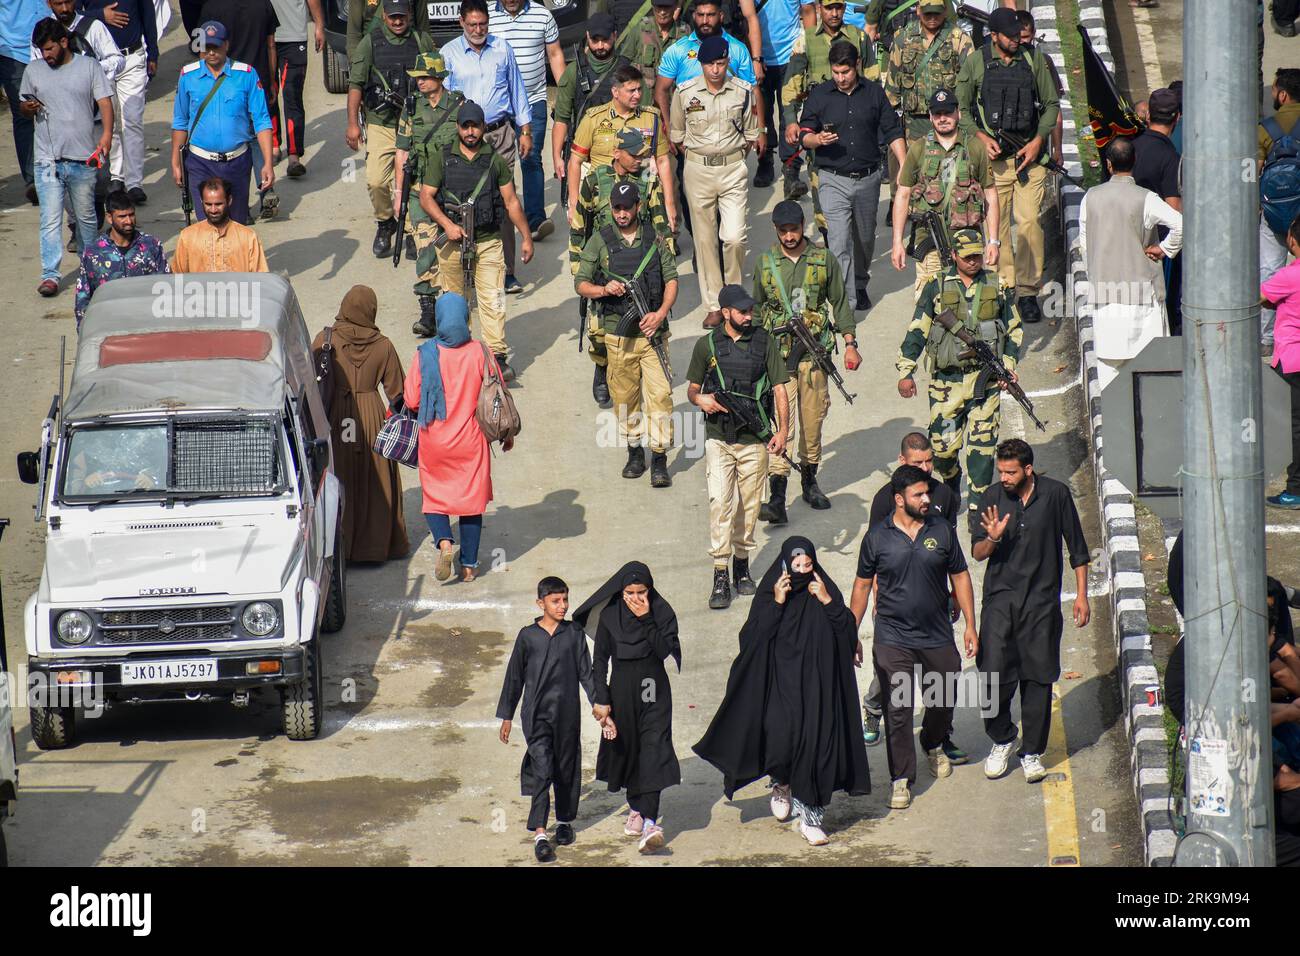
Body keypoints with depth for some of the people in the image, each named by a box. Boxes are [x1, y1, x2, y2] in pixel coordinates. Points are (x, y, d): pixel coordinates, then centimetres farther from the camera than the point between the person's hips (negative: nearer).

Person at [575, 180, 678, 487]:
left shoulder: (654, 238, 4)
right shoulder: (600, 241, 2)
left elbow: (671, 279, 5)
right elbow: (580, 283, 4)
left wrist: (660, 313, -10)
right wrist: (604, 289, -17)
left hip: (652, 331, -1)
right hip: (618, 333, 1)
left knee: (659, 393, -8)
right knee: (624, 395, 8)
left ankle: (659, 460, -4)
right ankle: (634, 451, 24)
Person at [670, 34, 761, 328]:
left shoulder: (743, 91, -1)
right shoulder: (685, 92, -3)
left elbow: (751, 134, 10)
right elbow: (677, 136, 9)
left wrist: (734, 156, 5)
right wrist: (695, 157, 7)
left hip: (733, 169, -1)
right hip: (697, 170, 1)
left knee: (734, 237, -11)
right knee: (705, 239, 3)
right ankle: (714, 306, 10)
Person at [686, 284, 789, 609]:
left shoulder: (764, 342, 4)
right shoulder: (707, 345, 3)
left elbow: (779, 388, 4)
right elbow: (692, 389, 13)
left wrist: (782, 430, -6)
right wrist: (700, 399, -11)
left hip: (755, 439, 1)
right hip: (718, 437, -1)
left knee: (749, 506, 8)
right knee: (720, 502, -12)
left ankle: (742, 566, 25)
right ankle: (720, 577, -13)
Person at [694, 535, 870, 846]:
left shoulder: (824, 590, 3)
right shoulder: (770, 592, -1)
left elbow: (848, 636, -1)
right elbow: (751, 639, -10)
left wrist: (827, 602, -13)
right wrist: (777, 604, -18)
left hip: (818, 687, 1)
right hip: (780, 684, -1)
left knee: (816, 744, -6)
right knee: (782, 737, -14)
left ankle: (810, 816, 3)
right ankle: (781, 785, 20)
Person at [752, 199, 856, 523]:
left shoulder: (824, 260, 4)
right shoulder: (765, 264, 5)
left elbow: (840, 303, 10)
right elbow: (757, 308, 17)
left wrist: (850, 344, 4)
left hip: (814, 351, 1)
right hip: (778, 353, -1)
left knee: (813, 418, 8)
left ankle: (809, 480, 29)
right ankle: (776, 499, -17)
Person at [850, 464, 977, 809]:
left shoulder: (941, 529, -1)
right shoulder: (877, 537, -5)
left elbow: (960, 577, 8)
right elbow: (862, 586, 4)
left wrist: (970, 624, 6)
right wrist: (851, 633, 5)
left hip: (938, 636, 2)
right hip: (893, 640, -2)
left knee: (946, 699, 16)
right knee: (897, 710, -3)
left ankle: (934, 745, 47)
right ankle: (901, 779, 7)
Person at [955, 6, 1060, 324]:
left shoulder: (1035, 60, 6)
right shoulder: (976, 63, 2)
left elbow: (1051, 104, 12)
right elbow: (961, 108, 6)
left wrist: (1038, 141, -1)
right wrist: (981, 137, -8)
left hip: (1030, 155, 0)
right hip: (994, 156, 0)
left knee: (1030, 222, -7)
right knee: (996, 225, 0)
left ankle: (1028, 293, 0)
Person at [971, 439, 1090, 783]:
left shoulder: (1056, 494, -4)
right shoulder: (993, 497, -1)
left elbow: (1077, 548, 5)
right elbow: (977, 553, 4)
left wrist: (1081, 596, 4)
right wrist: (992, 539, -18)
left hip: (1041, 600, -1)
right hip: (1000, 597, 1)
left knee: (1037, 677, 4)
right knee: (995, 675, -7)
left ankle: (1032, 752, 16)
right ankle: (1001, 740, 16)